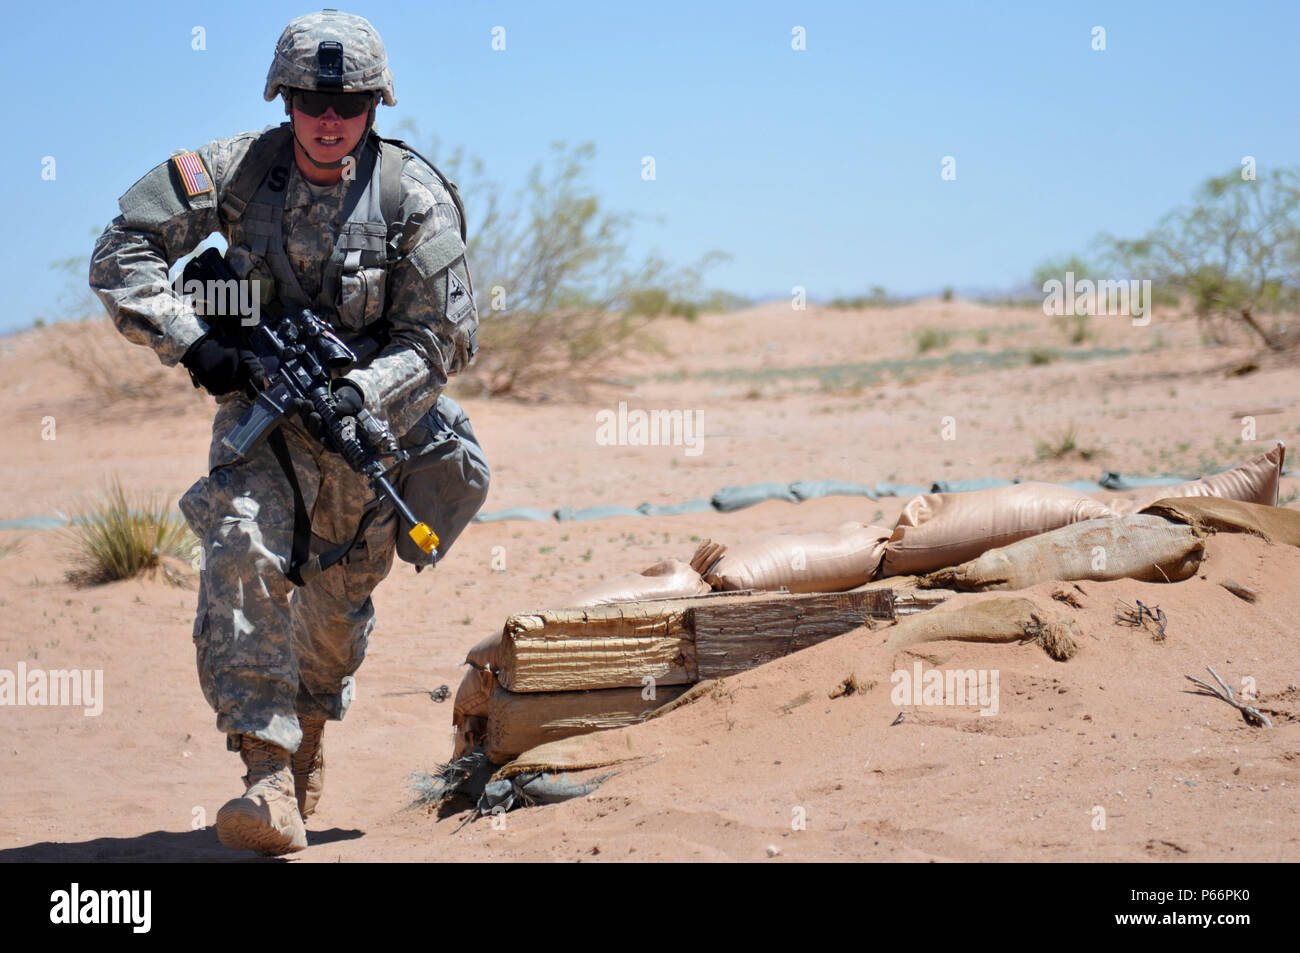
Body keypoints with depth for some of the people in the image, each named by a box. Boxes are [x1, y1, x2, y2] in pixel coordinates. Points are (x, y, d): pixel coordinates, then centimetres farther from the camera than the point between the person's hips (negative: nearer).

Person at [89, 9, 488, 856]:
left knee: (338, 604, 14)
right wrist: (190, 341, -19)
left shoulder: (414, 196, -11)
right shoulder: (237, 170, -10)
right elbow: (122, 253, -7)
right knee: (244, 550, -26)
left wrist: (360, 393, -24)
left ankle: (309, 735, 46)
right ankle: (269, 780, -29)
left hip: (369, 419, 1)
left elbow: (442, 335, -9)